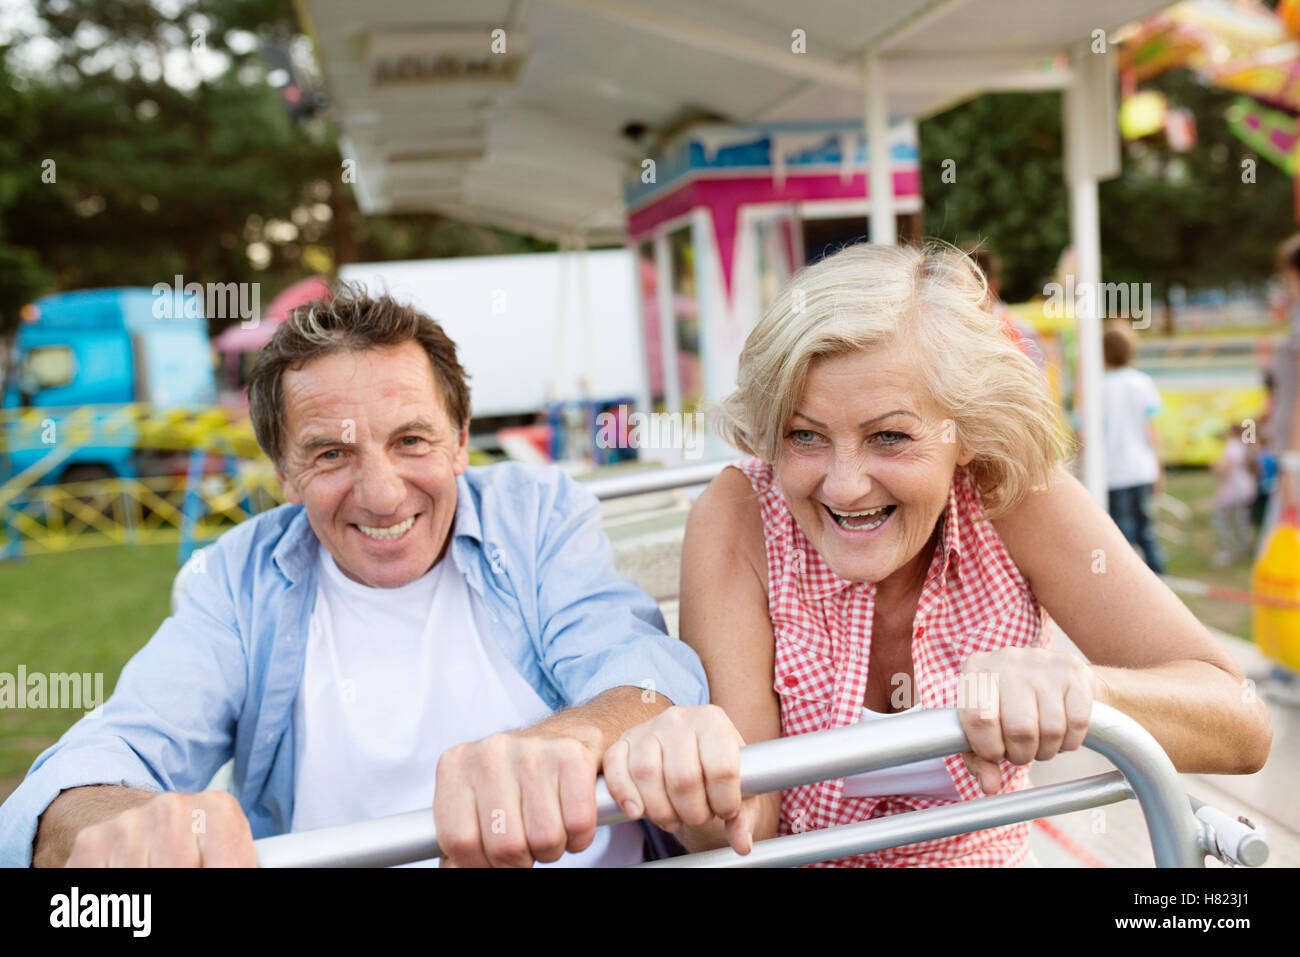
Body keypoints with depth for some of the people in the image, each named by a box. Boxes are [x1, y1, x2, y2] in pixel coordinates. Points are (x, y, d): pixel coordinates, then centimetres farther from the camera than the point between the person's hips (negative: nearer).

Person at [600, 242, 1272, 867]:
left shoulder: (1011, 500, -14)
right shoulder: (737, 521, -18)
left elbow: (1243, 731, -18)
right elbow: (751, 828, -21)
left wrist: (1072, 687, -36)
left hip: (981, 855, 2)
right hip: (805, 859, -1)